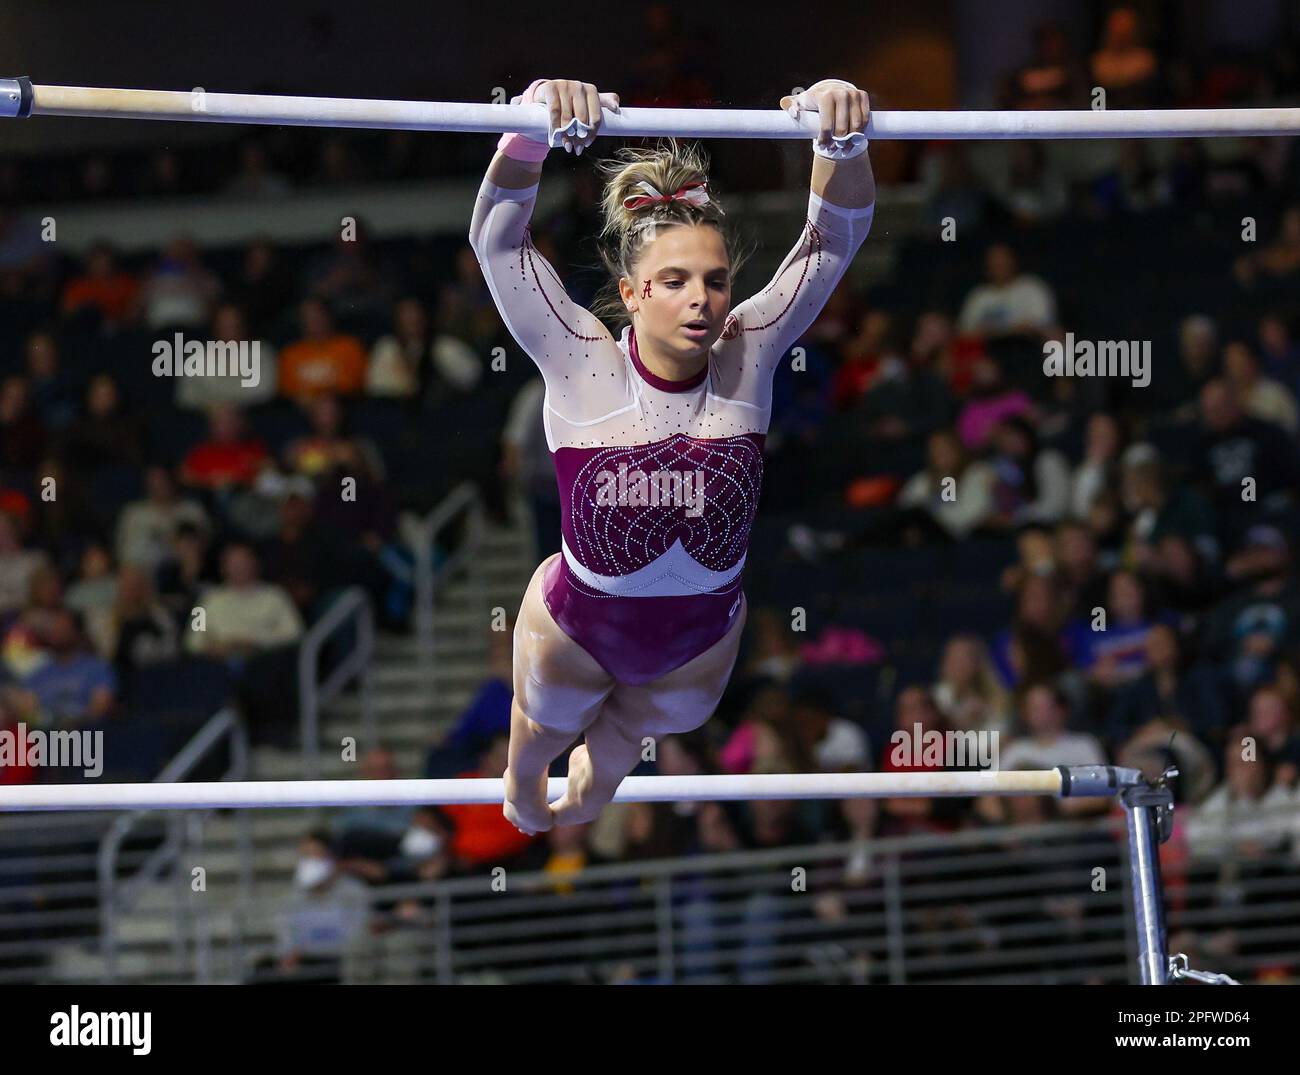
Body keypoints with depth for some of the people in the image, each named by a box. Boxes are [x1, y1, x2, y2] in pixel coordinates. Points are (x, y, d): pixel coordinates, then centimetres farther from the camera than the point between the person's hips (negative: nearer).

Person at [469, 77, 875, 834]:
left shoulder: (747, 358, -23)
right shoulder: (583, 365, -28)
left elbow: (838, 237, -28)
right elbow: (497, 238, -35)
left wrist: (844, 140, -49)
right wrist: (533, 127, -53)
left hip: (700, 638, 2)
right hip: (576, 629, -2)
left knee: (625, 736, 34)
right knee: (547, 724, 30)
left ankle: (586, 801, 69)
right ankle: (521, 794, 66)